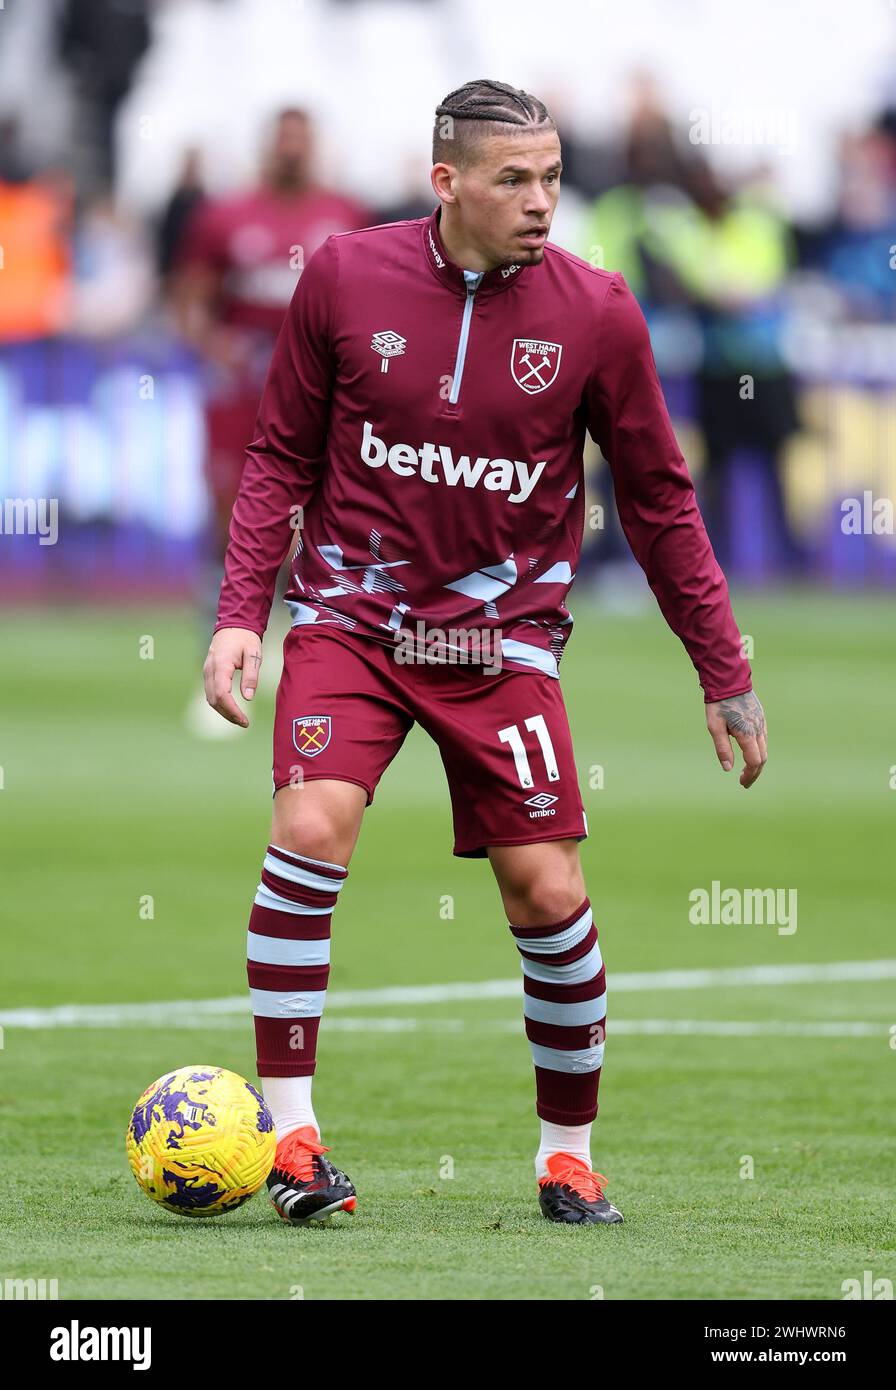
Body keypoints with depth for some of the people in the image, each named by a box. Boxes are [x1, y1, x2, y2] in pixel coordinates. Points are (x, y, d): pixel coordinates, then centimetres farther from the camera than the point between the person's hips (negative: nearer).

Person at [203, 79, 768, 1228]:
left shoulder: (595, 314, -6)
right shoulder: (344, 279, -6)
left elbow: (659, 504, 4)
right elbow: (280, 457, 5)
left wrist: (725, 676, 4)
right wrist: (239, 611, -6)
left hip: (501, 633, 1)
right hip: (352, 609, 0)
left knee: (547, 892, -5)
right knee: (310, 824, -21)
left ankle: (569, 1151, 16)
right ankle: (290, 1133, -11)